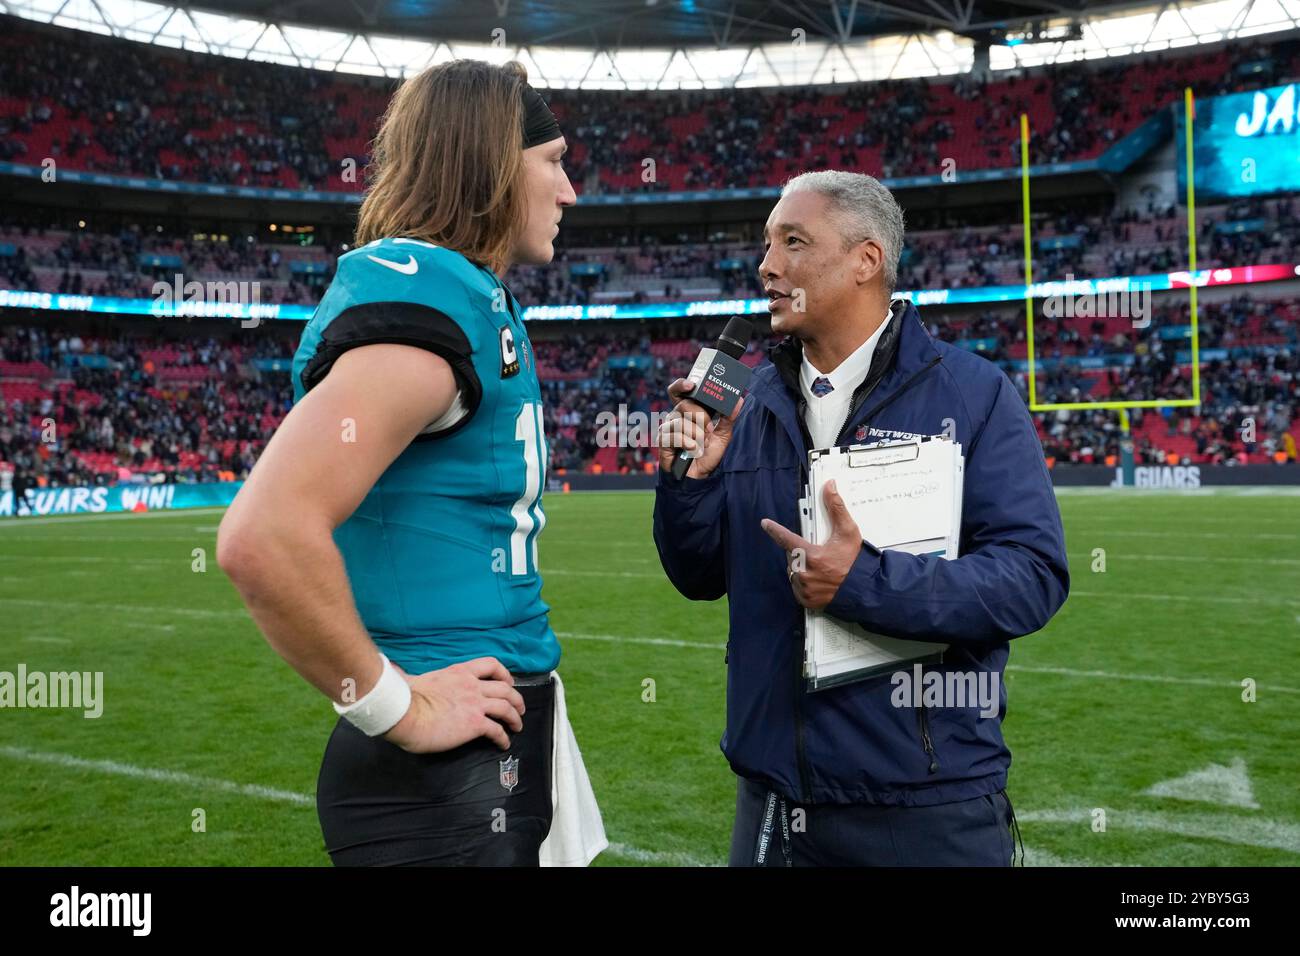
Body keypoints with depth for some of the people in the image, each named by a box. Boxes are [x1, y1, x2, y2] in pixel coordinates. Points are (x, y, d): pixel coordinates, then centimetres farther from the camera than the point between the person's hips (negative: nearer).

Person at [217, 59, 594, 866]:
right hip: (440, 780, -9)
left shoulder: (473, 301, 10)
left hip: (501, 753, 9)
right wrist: (399, 707, -19)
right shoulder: (425, 302, -19)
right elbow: (264, 538, -30)